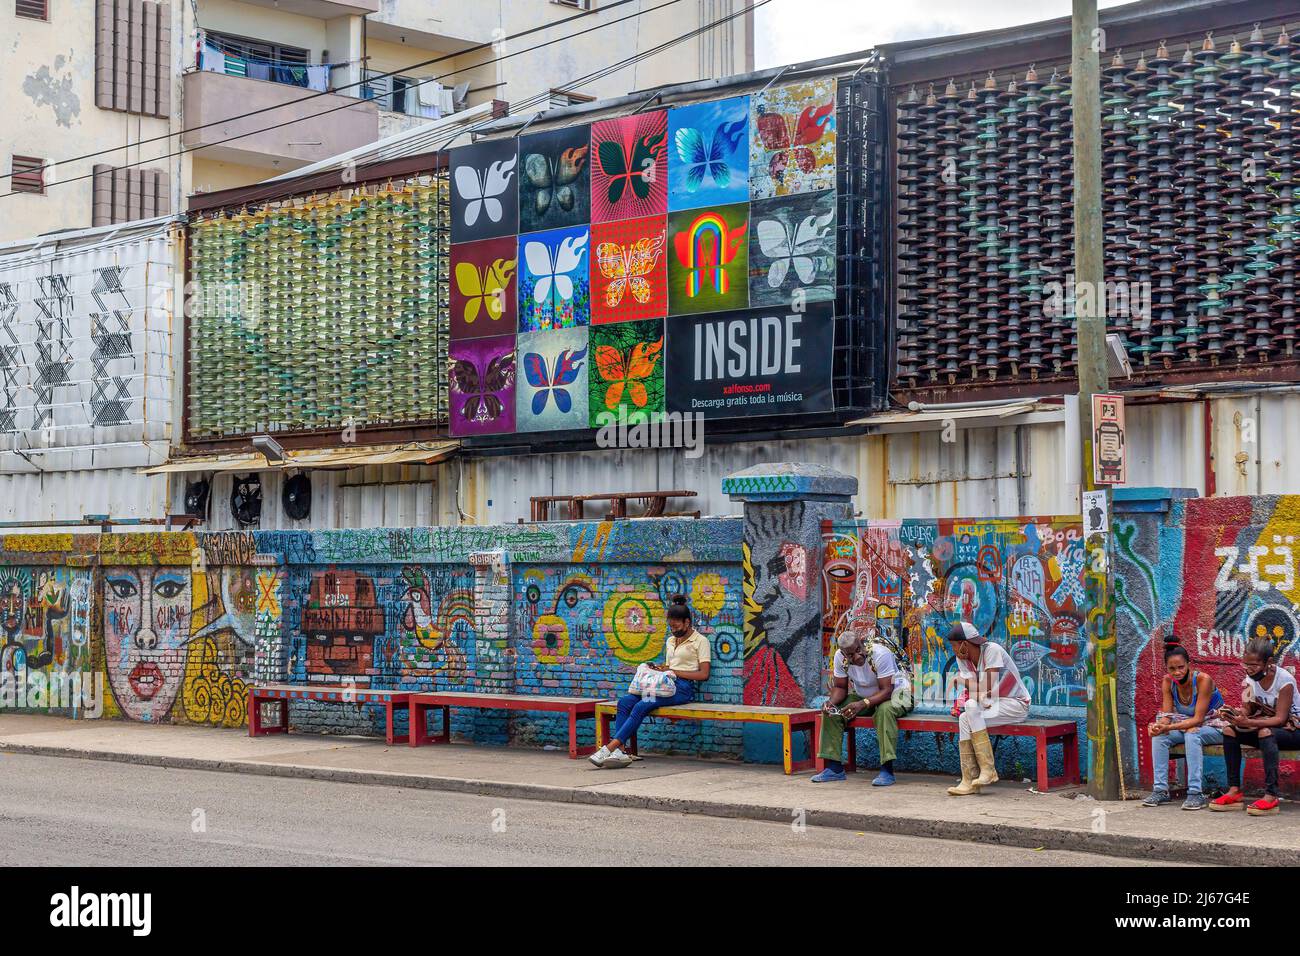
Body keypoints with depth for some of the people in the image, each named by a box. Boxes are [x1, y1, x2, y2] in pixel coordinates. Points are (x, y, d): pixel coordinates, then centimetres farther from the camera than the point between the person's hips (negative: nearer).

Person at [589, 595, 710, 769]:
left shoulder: (700, 641, 2)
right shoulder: (671, 641, 26)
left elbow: (704, 674, -8)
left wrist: (675, 672, -11)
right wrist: (658, 668, 6)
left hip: (683, 688, -8)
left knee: (641, 706, -31)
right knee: (625, 701, -20)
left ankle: (610, 747, -36)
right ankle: (618, 751, -33)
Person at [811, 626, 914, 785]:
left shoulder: (880, 654, -30)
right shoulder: (840, 657, -15)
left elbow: (886, 690, -31)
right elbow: (840, 687, -3)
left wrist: (863, 704, -45)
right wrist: (832, 702, -26)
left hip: (895, 692, -6)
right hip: (862, 695, 6)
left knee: (885, 710, -39)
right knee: (831, 711, -13)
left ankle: (887, 770, -36)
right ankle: (834, 767, -7)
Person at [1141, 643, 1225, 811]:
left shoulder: (1203, 680, -25)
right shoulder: (1168, 682, -8)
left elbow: (1198, 719, -28)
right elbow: (1167, 715, -10)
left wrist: (1169, 727, -40)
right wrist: (1158, 726, -35)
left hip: (1214, 728, -5)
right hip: (1187, 726, 6)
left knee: (1192, 734, -36)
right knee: (1159, 736, -20)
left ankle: (1195, 793, -37)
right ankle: (1160, 790, -18)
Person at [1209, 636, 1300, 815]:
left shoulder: (1285, 680, -21)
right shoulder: (1250, 680, -3)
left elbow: (1280, 718, -26)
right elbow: (1247, 711, -4)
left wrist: (1248, 722, -37)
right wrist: (1237, 715, -29)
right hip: (1266, 725, 7)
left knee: (1265, 732, -37)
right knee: (1230, 730, -13)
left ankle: (1271, 795, -42)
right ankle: (1234, 791, -18)